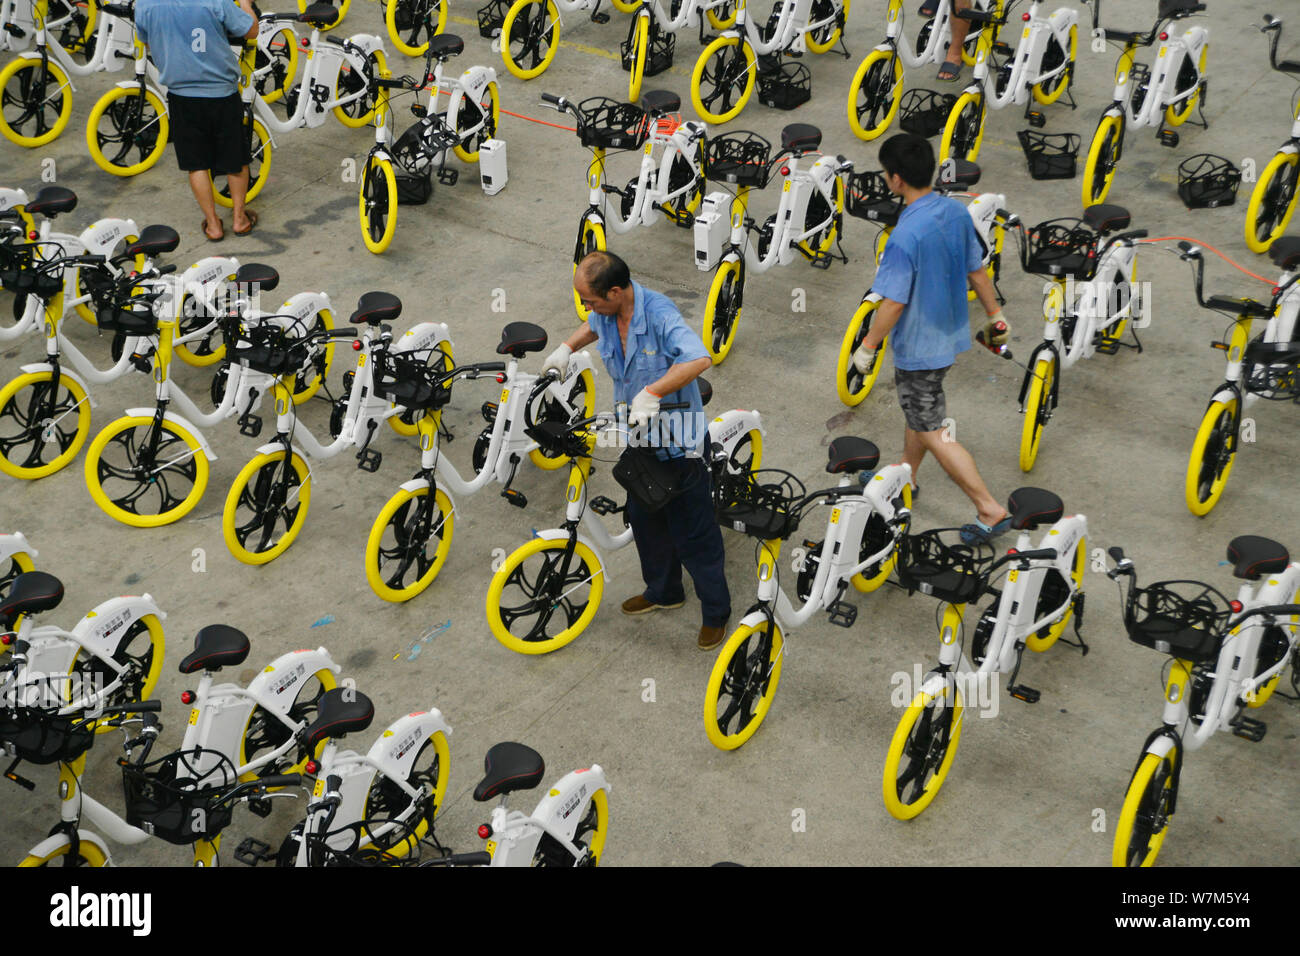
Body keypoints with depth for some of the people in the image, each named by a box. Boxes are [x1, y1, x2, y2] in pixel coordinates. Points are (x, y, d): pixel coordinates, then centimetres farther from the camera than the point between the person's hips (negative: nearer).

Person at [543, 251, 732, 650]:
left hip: (676, 441, -8)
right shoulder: (606, 312, -5)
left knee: (692, 531, 3)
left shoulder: (659, 312, -28)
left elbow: (699, 359, -43)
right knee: (645, 519, 23)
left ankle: (715, 611, 21)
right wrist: (567, 348, 12)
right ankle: (663, 592, 45)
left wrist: (652, 393, -43)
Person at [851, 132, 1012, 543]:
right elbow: (977, 271, 6)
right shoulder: (956, 211, -5)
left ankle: (990, 510, 7)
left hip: (919, 347, -9)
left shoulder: (906, 236, -30)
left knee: (932, 433, 4)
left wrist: (867, 347, -10)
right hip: (951, 334, 9)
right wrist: (995, 315, 19)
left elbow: (893, 304, -24)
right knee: (915, 410, 27)